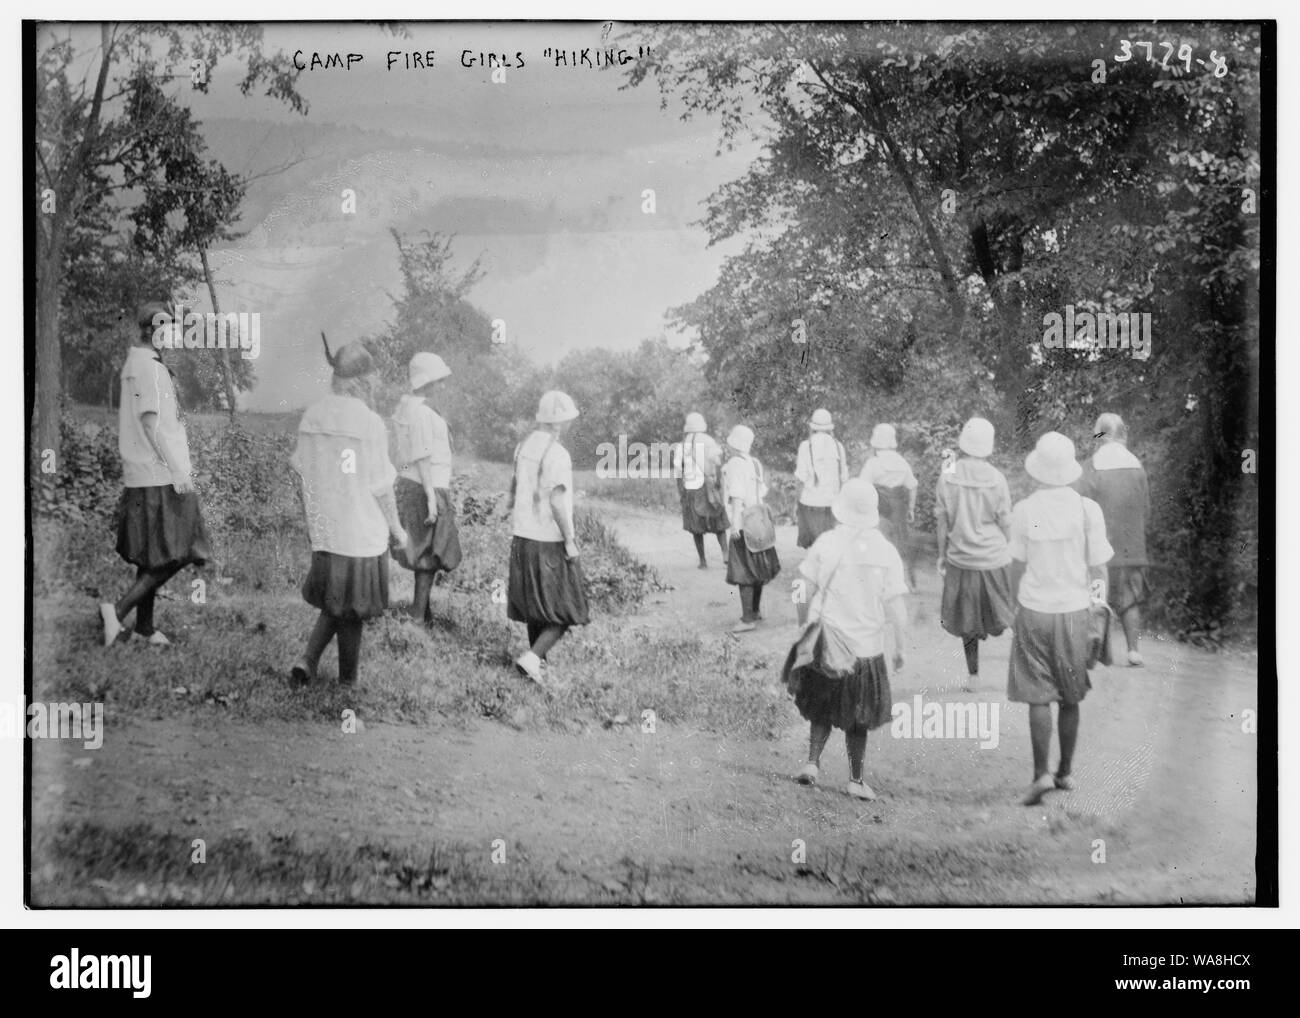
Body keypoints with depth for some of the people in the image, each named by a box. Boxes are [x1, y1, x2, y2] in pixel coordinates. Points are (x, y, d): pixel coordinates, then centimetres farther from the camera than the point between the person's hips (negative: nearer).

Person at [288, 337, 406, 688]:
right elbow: (381, 488, -11)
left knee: (336, 605, 21)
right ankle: (348, 680, 22)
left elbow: (303, 475, 6)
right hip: (364, 534, -5)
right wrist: (397, 529, 3)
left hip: (325, 531, 5)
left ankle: (307, 662, 7)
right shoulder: (370, 423, -15)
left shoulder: (311, 417, 0)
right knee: (352, 611, 10)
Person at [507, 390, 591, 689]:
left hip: (523, 537, 8)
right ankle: (532, 658, -12)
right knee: (566, 612, 1)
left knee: (536, 605, 17)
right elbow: (557, 501, -24)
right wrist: (570, 540, -18)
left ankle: (539, 665, 22)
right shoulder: (557, 454, -19)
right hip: (550, 542, -8)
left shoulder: (524, 446, 6)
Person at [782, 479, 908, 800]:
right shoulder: (886, 552, -8)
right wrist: (900, 648, 3)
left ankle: (812, 763, 8)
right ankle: (856, 779, 19)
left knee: (822, 709, 20)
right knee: (856, 717, 14)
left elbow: (805, 593, -4)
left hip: (825, 641, 0)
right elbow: (897, 606, -7)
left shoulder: (825, 544, -9)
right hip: (867, 647, 0)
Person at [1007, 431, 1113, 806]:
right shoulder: (1087, 509, -8)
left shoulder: (1024, 511, -8)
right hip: (1074, 610, 1)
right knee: (1070, 698, 15)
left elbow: (1018, 567, 0)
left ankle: (1041, 775, -5)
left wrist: (1018, 602, 16)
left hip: (1034, 610, -1)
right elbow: (1097, 567, -4)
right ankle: (1065, 772, 24)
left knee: (1038, 697, 4)